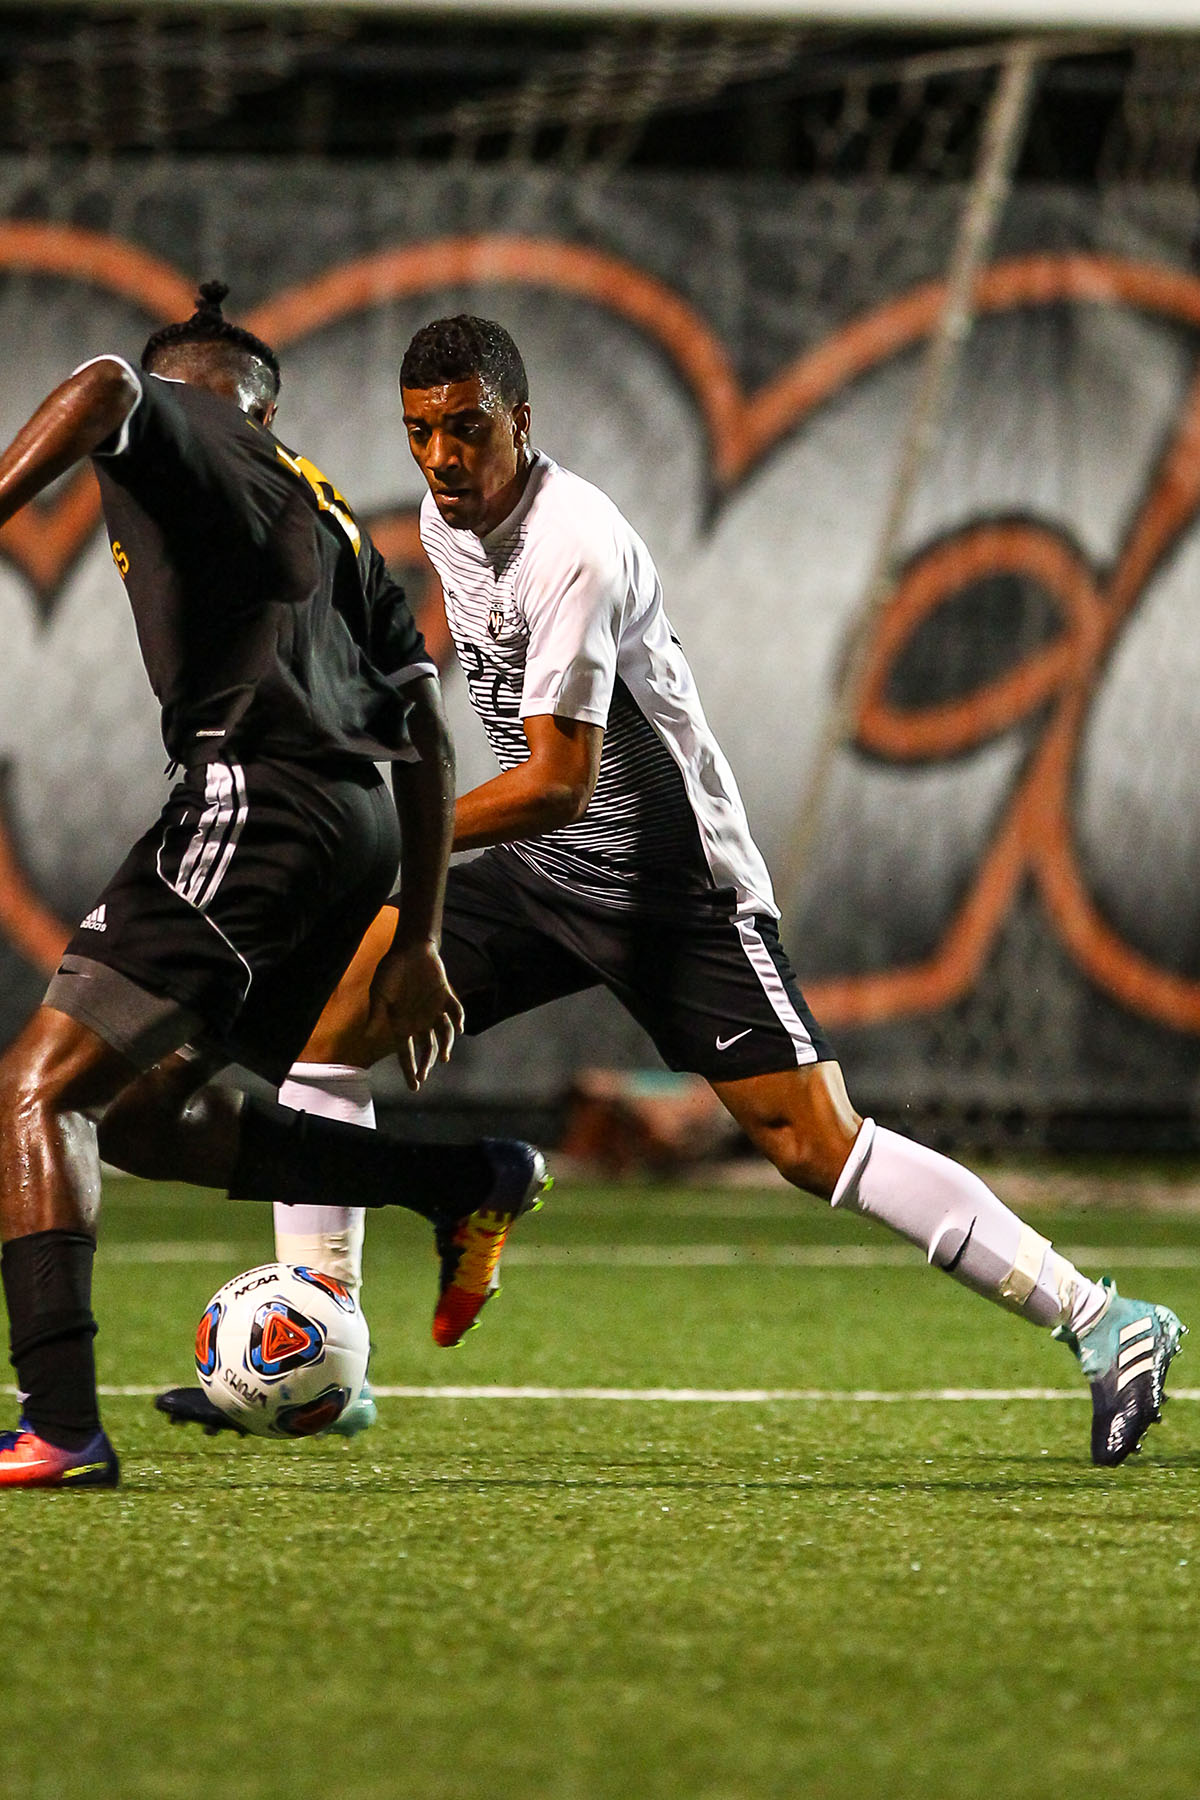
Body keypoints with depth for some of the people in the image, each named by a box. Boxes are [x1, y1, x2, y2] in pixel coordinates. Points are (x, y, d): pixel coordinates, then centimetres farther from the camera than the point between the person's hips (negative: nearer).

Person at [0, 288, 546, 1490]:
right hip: (363, 820, 8)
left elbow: (105, 392, -17)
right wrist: (416, 945, 30)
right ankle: (470, 1181, 21)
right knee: (147, 1106, 22)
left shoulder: (172, 433, 10)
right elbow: (425, 737, 26)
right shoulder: (324, 519, 29)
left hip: (256, 796, -8)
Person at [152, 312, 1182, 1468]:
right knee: (327, 1012, -3)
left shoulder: (575, 549, -24)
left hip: (674, 882, -8)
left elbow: (558, 784, -26)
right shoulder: (444, 518, 4)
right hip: (544, 866, 8)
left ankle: (1106, 1326, -10)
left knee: (816, 1147, -14)